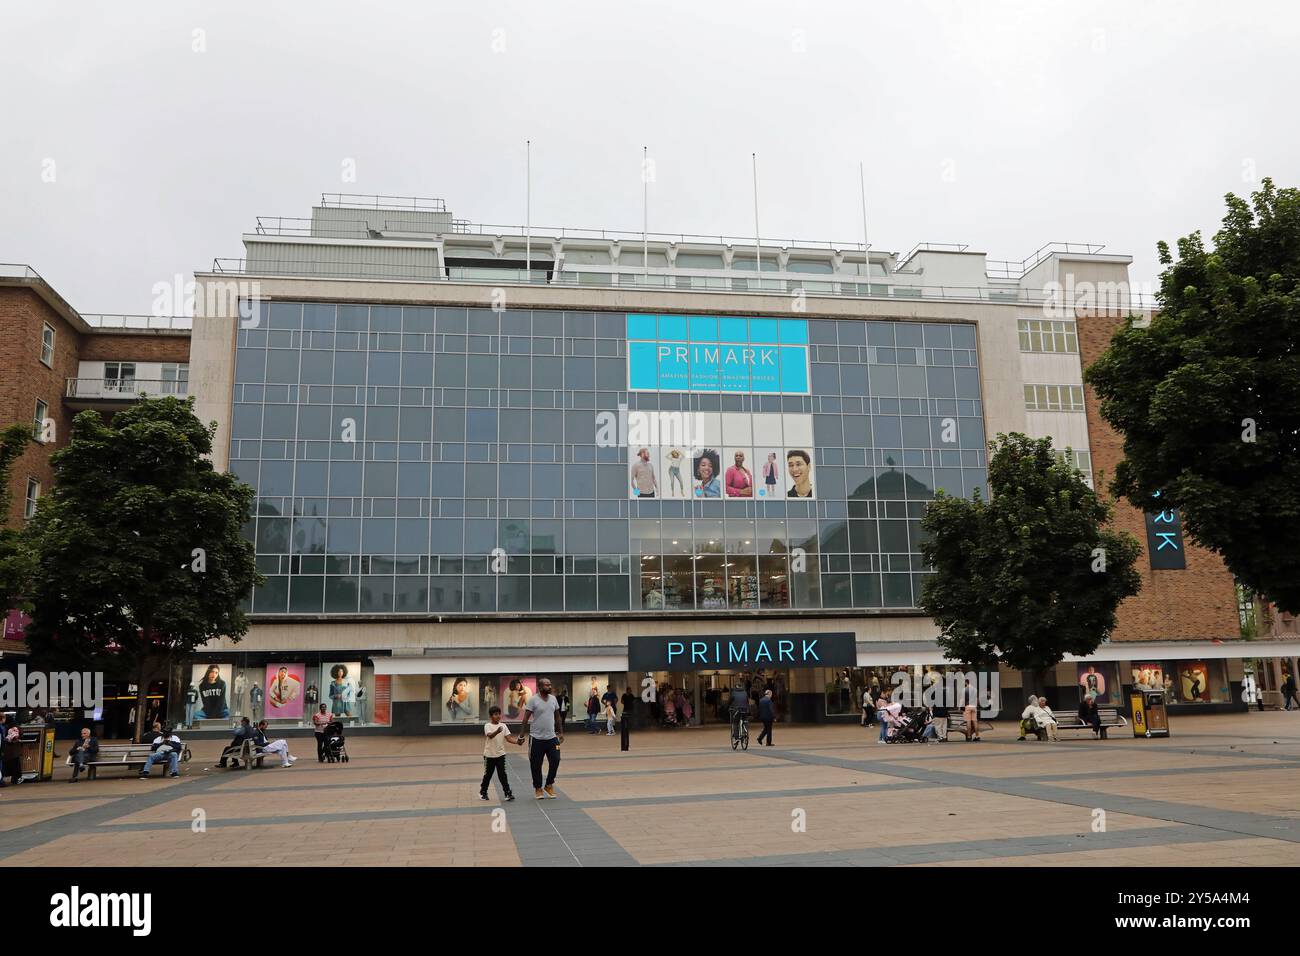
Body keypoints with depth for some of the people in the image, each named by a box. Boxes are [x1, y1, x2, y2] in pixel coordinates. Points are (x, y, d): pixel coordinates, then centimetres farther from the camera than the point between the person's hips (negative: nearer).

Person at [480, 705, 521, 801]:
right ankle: (483, 792, 31)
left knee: (502, 774, -4)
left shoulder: (503, 726, 0)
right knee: (488, 774, 12)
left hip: (500, 754, 2)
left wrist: (517, 741, -25)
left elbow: (508, 738, -5)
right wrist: (497, 731, -51)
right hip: (489, 755, -2)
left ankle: (508, 793, -3)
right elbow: (490, 735, -30)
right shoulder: (487, 726, -11)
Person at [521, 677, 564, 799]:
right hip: (537, 738, -4)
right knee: (536, 765, 4)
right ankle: (538, 788, 22)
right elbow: (526, 718, -10)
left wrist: (561, 732, 12)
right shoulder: (533, 700, -11)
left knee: (555, 761, -1)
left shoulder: (553, 699, 6)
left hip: (551, 737, 4)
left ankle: (549, 785, 19)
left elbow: (558, 717, 15)